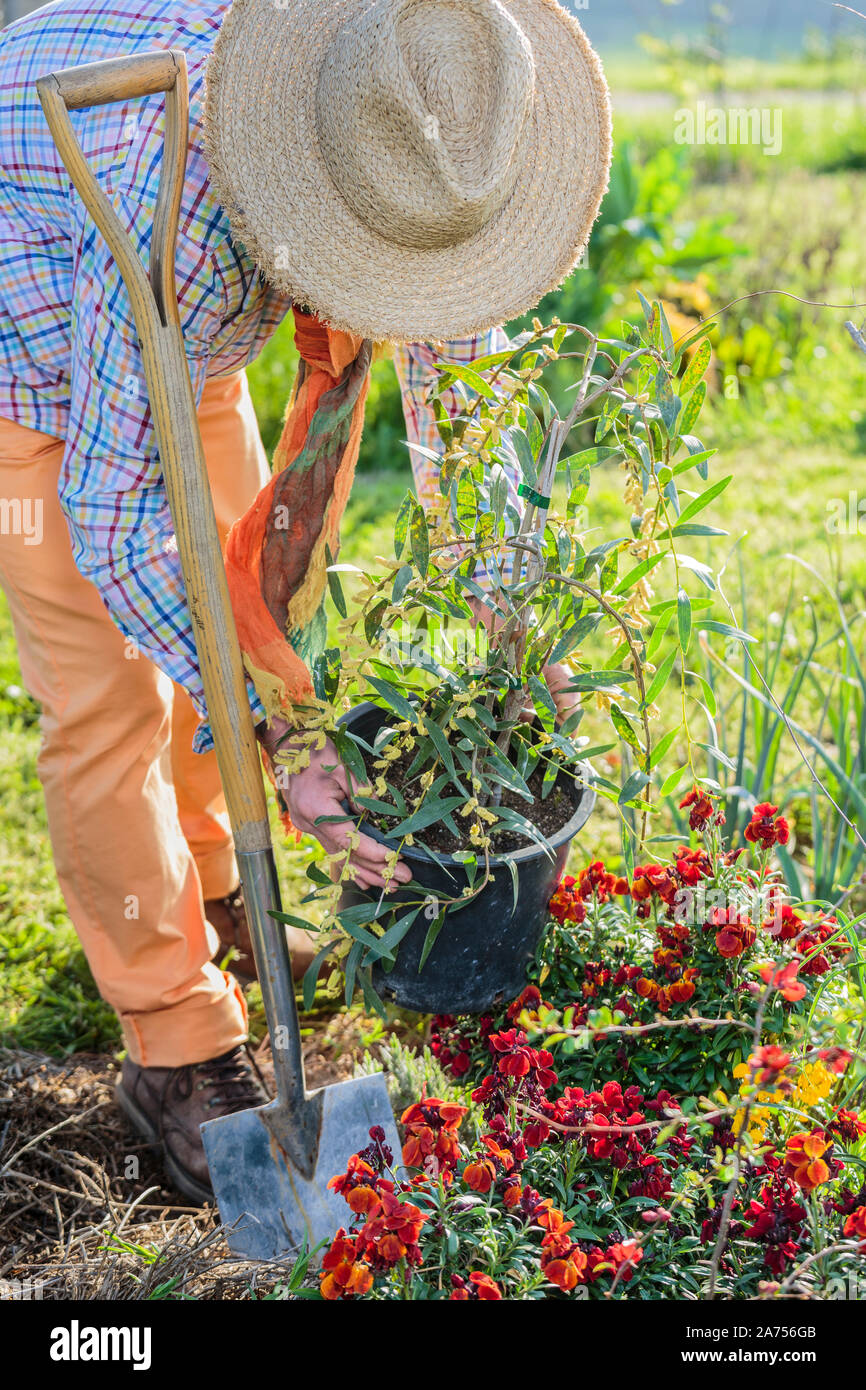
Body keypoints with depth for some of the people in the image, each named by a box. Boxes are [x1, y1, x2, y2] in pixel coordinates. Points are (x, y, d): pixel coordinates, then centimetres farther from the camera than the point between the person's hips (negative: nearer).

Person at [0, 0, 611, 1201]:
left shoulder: (417, 109, -22)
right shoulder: (190, 201, -43)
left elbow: (454, 340, -7)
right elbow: (109, 507, -36)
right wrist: (269, 743, -37)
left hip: (173, 322, 7)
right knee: (111, 692, -10)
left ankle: (196, 899, 36)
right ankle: (177, 1053, 4)